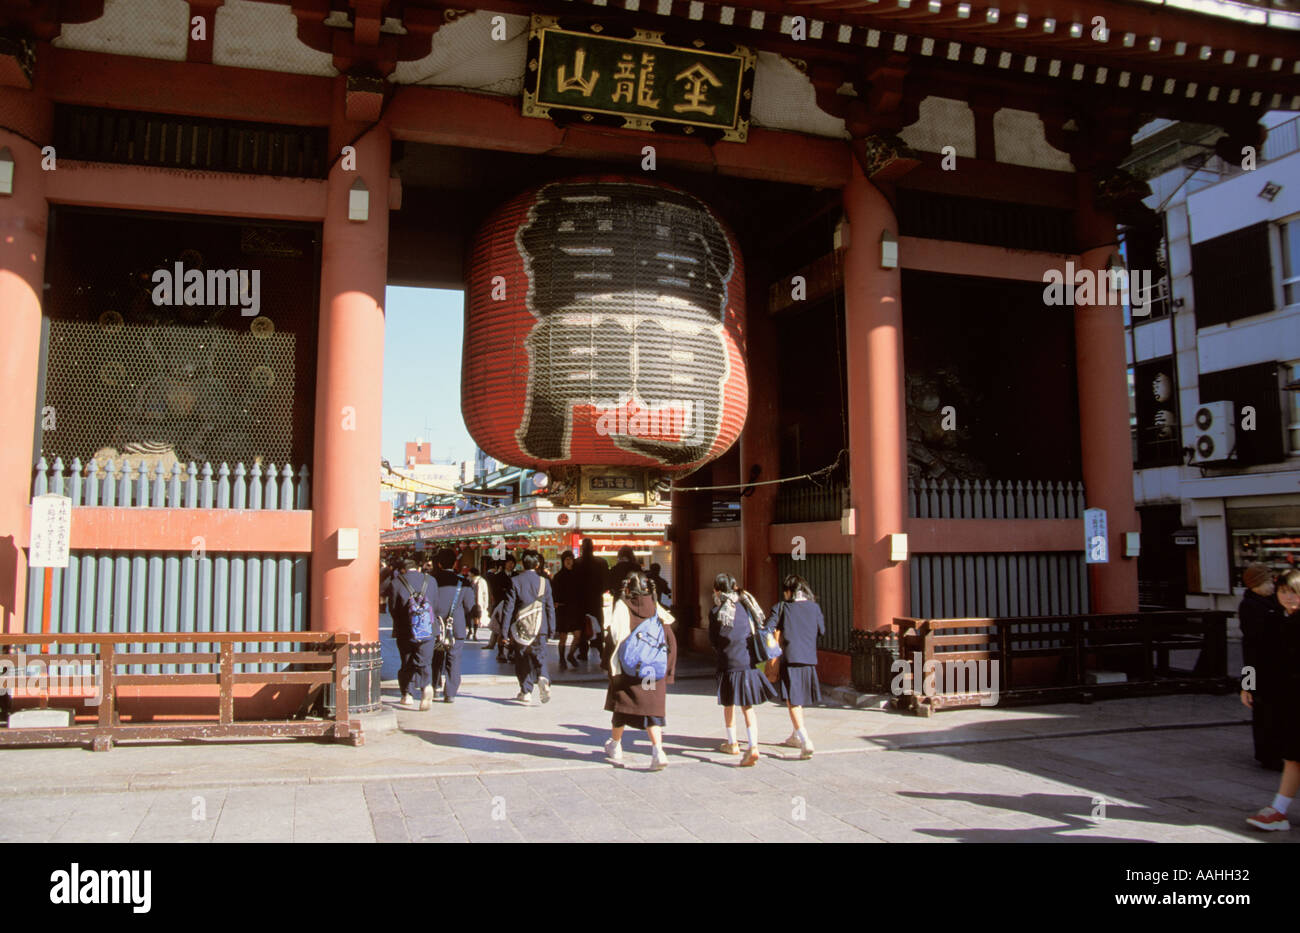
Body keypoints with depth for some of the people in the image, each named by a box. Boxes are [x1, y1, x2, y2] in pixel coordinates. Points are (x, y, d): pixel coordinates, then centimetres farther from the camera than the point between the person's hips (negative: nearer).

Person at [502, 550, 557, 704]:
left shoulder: (515, 581, -6)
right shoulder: (544, 581, 0)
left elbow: (508, 608, -6)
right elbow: (550, 607, 3)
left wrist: (504, 631, -2)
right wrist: (551, 629, 11)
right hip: (539, 628, 1)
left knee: (523, 660, 10)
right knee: (539, 657, 8)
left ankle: (526, 692, 12)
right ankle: (542, 678, -20)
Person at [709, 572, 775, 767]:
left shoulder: (715, 612, -6)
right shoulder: (745, 607, 1)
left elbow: (713, 641, 0)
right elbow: (757, 629, 7)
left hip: (728, 664, -2)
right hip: (748, 663, 2)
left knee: (728, 705, 18)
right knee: (748, 707, 4)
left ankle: (732, 744, 29)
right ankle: (753, 746, -12)